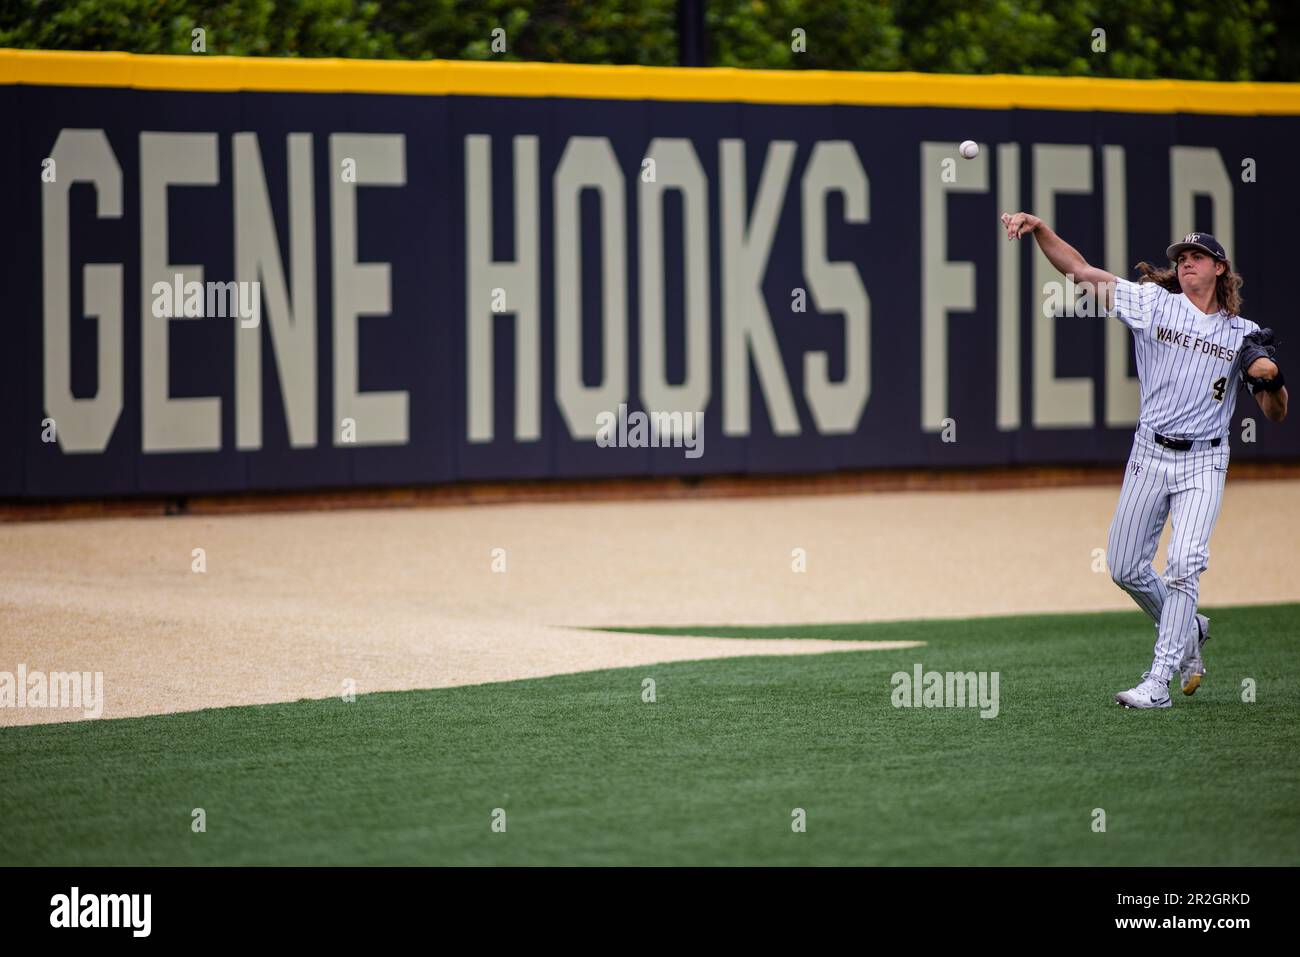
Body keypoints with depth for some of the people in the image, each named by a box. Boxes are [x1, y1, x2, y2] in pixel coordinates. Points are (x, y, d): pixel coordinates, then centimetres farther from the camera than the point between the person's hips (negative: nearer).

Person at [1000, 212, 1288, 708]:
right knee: (1125, 568, 6)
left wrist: (1271, 377, -16)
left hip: (1203, 462, -2)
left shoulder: (1243, 334, 4)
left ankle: (1158, 681, -16)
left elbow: (1275, 413, 5)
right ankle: (1188, 631, 32)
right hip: (1150, 456, 2)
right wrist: (1039, 228, -16)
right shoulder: (1153, 303, 3)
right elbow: (1078, 267, -2)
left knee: (1183, 565, -17)